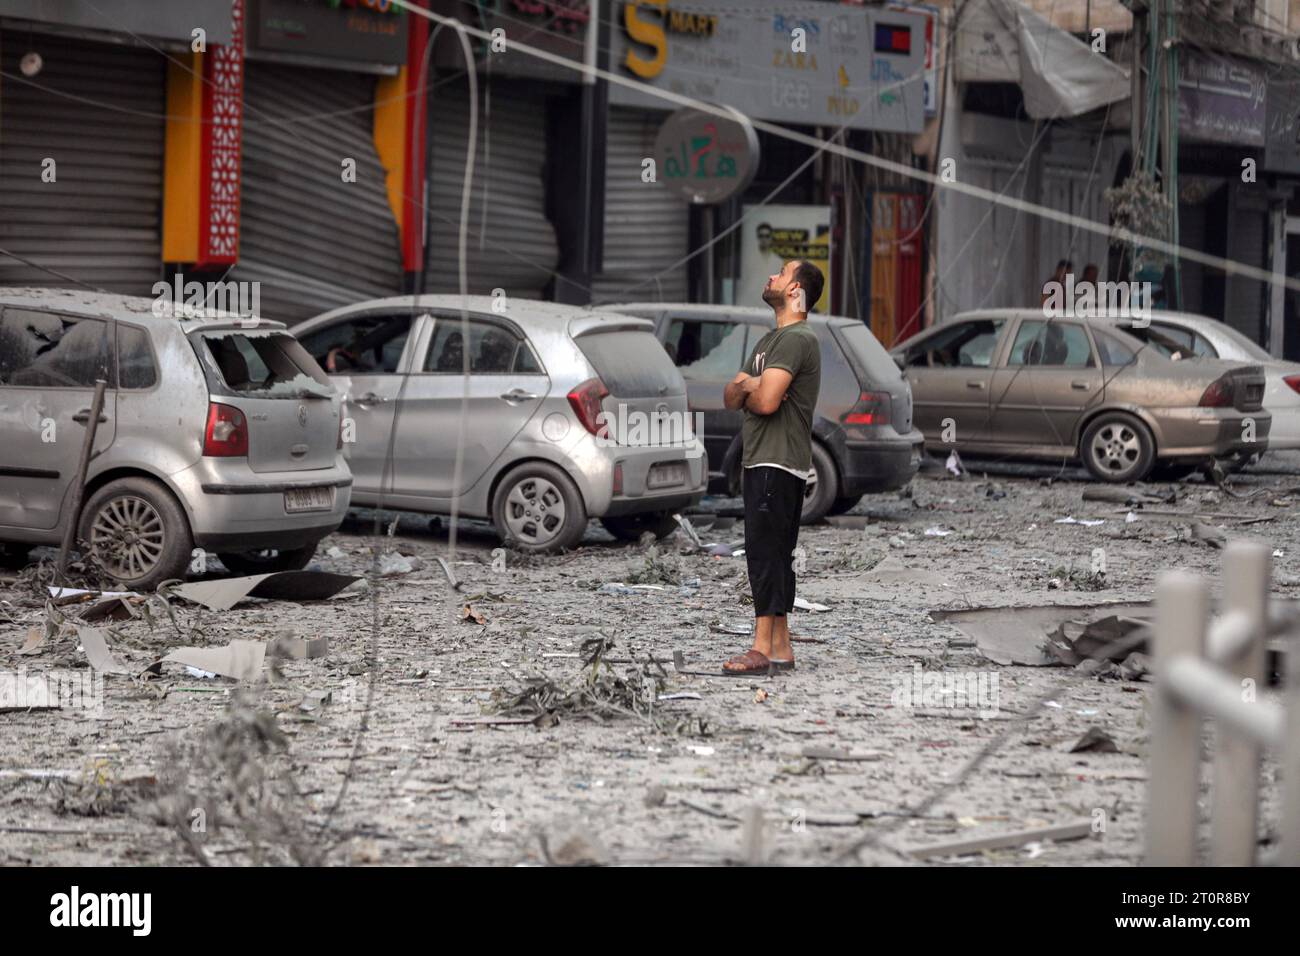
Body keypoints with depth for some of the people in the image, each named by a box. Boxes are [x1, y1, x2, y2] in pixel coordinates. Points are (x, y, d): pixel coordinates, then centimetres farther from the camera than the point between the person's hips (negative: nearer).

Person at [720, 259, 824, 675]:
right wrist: (746, 384, -5)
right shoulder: (770, 340, 22)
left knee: (764, 551, -12)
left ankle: (762, 648, -13)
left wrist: (747, 393, 0)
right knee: (774, 555, 10)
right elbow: (730, 398, 18)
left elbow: (766, 401, -22)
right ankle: (781, 648, 13)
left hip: (777, 464, -10)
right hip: (761, 461, 10)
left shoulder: (797, 339, -11)